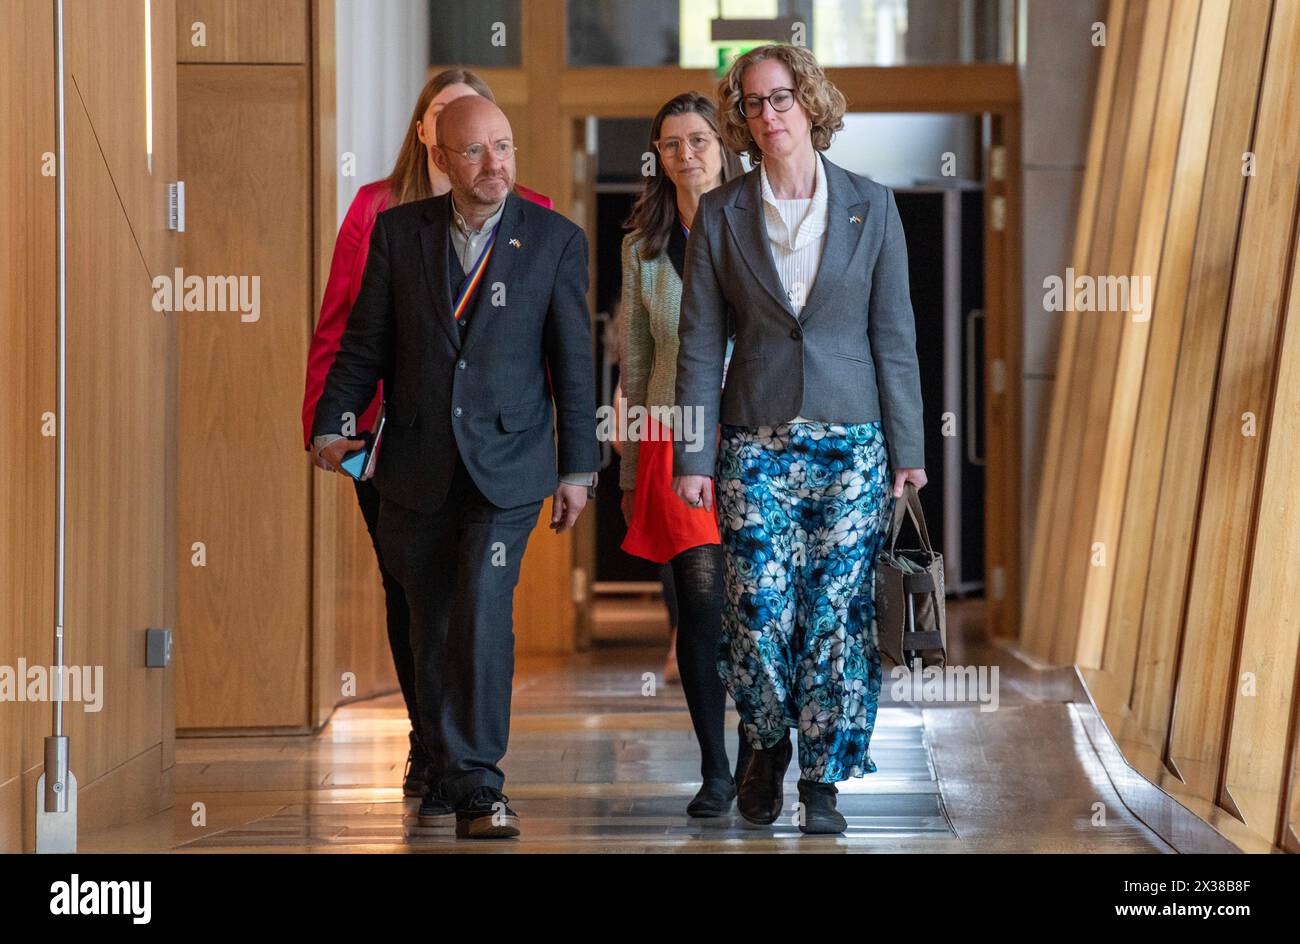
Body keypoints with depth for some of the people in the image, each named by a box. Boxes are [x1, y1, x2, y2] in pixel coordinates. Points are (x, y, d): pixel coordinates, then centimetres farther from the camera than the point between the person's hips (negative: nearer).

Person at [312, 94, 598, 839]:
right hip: (417, 466, 3)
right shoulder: (399, 231, 3)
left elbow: (574, 364, 2)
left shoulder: (556, 240, -1)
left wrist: (579, 468, 1)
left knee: (485, 609, -17)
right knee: (432, 624, 11)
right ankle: (448, 771, 28)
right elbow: (366, 340, 7)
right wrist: (332, 425, -4)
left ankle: (479, 785, -14)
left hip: (506, 464, -2)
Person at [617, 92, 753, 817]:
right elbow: (634, 363, 15)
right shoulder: (643, 246, 11)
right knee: (701, 599, -7)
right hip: (675, 438, 1)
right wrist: (631, 470, 13)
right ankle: (715, 771, -2)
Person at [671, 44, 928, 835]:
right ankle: (769, 746, 22)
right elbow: (700, 345, 3)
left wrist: (908, 449, 0)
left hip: (852, 443, 0)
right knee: (759, 614, -5)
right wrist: (693, 459, -3)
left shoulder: (870, 206, 3)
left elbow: (895, 335, 4)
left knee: (838, 614, -1)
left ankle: (823, 778, 11)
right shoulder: (720, 215, 3)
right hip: (757, 444, 0)